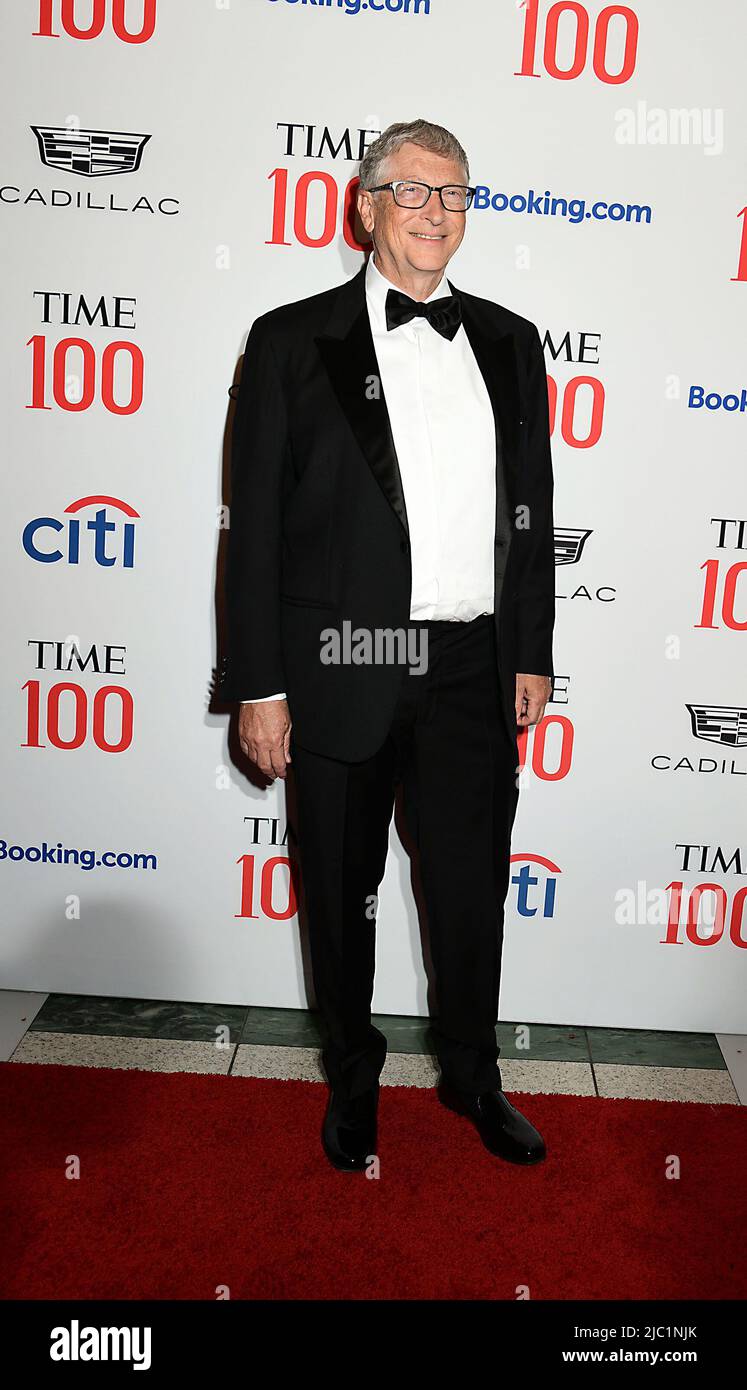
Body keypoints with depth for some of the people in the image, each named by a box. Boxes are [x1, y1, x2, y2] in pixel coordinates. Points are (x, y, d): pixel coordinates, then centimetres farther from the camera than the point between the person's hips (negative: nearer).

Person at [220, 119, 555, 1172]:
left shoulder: (508, 342, 10)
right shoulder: (293, 341, -1)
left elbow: (530, 512, 12)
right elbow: (256, 524, -4)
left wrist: (532, 655, 9)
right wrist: (259, 686, -8)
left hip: (473, 671, 3)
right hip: (341, 670, -2)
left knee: (474, 888, 14)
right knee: (342, 890, 13)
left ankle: (472, 1075, 38)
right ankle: (353, 1075, 38)